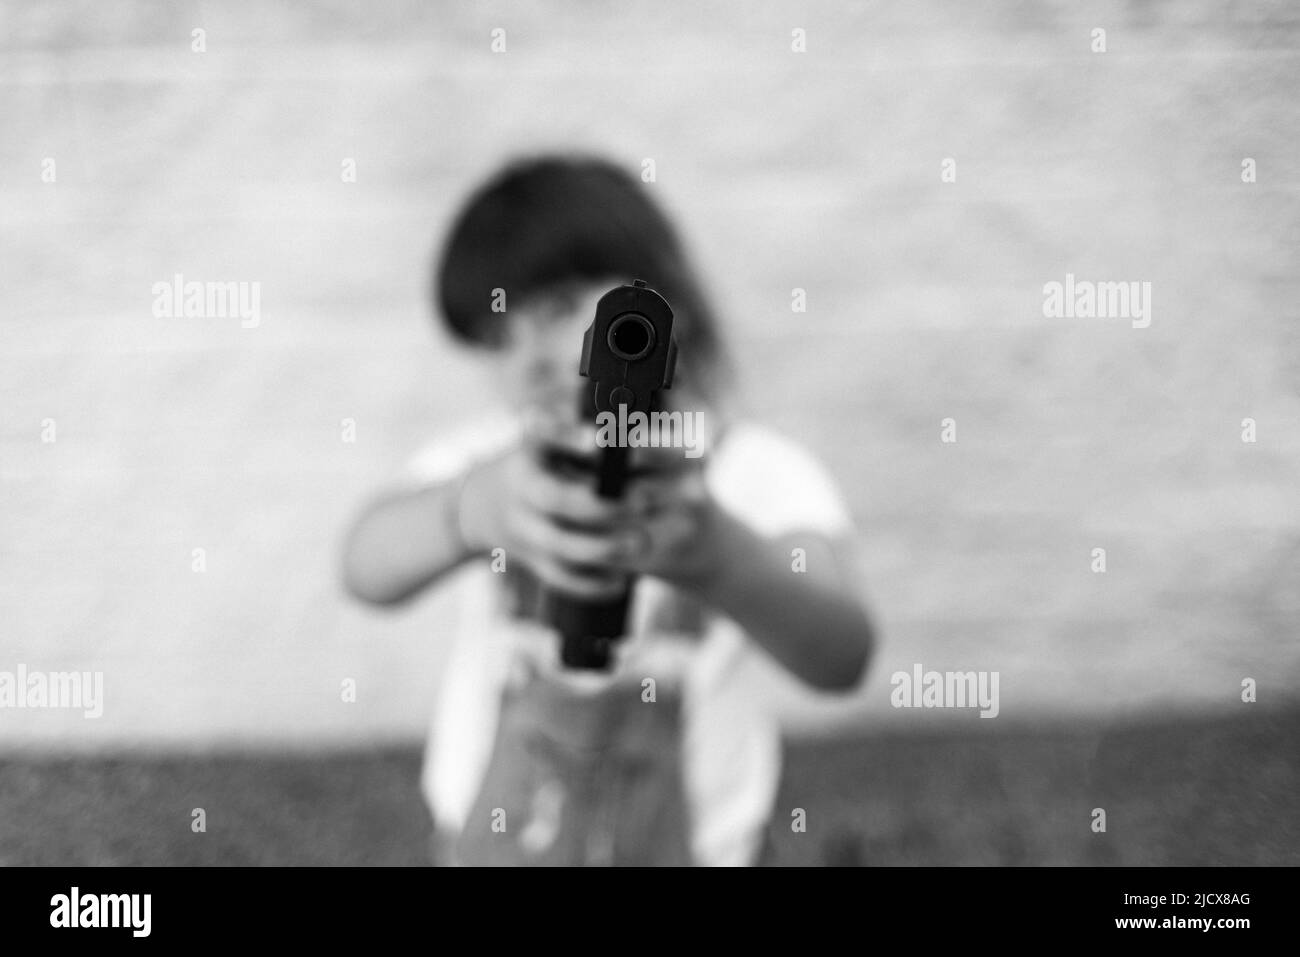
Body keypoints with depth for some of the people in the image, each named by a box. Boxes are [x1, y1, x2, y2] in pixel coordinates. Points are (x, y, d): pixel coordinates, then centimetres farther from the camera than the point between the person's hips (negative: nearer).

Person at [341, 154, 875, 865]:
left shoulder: (758, 474, -15)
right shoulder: (484, 459, -10)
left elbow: (843, 658, -33)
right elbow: (366, 567, -31)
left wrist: (712, 552, -51)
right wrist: (477, 508, -52)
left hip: (687, 843, -1)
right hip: (489, 839, 1)